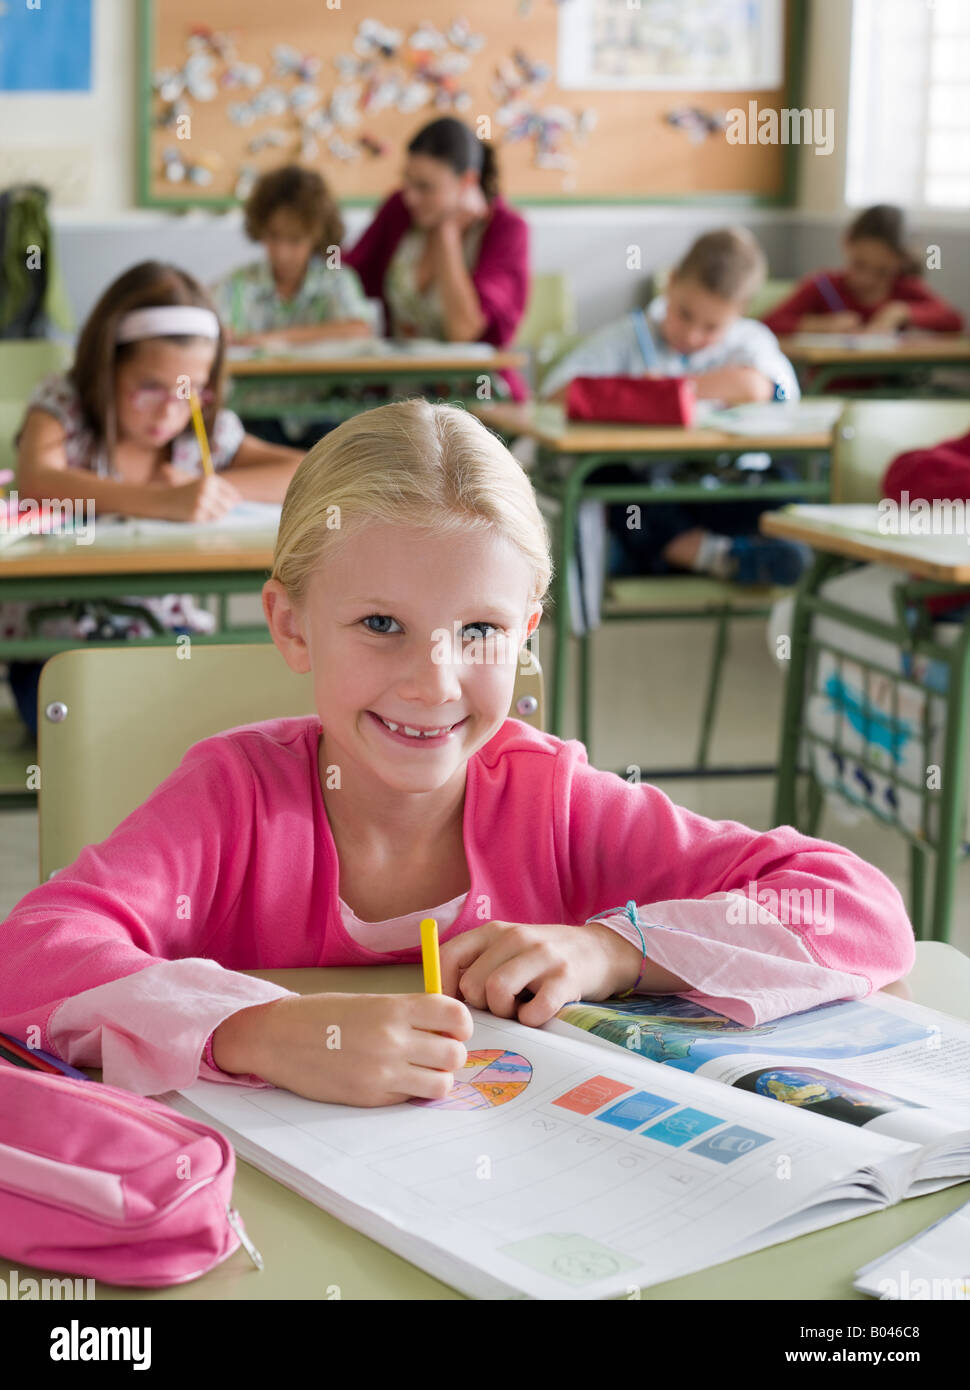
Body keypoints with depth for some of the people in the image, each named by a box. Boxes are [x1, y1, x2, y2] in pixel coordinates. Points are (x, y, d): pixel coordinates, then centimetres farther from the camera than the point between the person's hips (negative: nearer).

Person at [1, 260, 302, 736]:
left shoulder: (208, 431, 2)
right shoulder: (61, 406, -6)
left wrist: (207, 488, -14)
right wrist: (165, 503, -38)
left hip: (164, 630, 3)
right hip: (60, 638, -3)